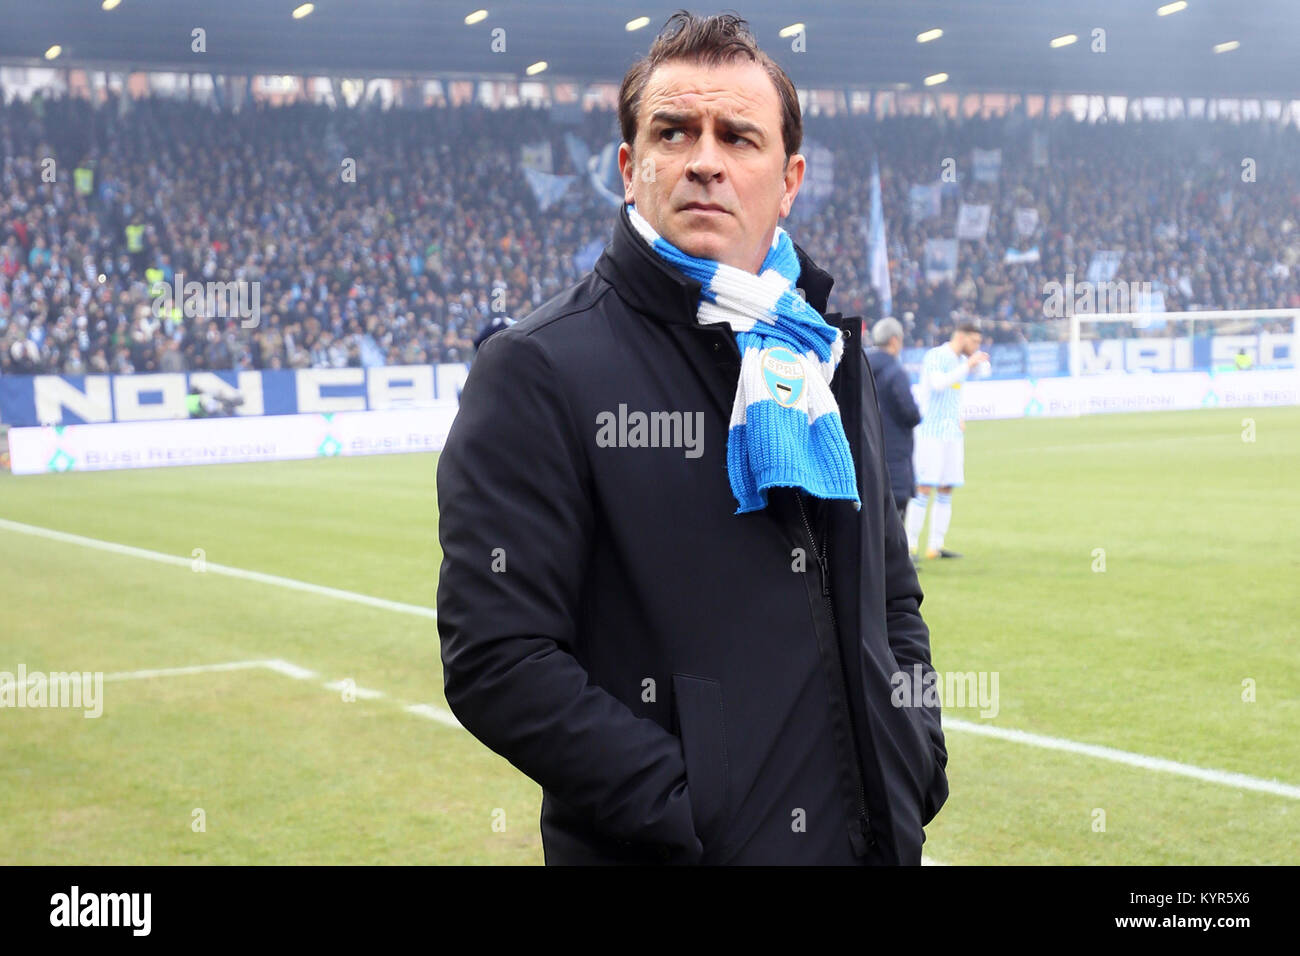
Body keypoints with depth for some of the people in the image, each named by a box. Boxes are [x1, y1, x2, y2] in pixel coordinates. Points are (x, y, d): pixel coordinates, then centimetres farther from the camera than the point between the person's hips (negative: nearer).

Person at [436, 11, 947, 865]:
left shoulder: (829, 353, 9)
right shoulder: (537, 370, -11)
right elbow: (497, 663, -18)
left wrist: (916, 766, 3)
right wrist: (691, 818, -21)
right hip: (664, 853, -5)